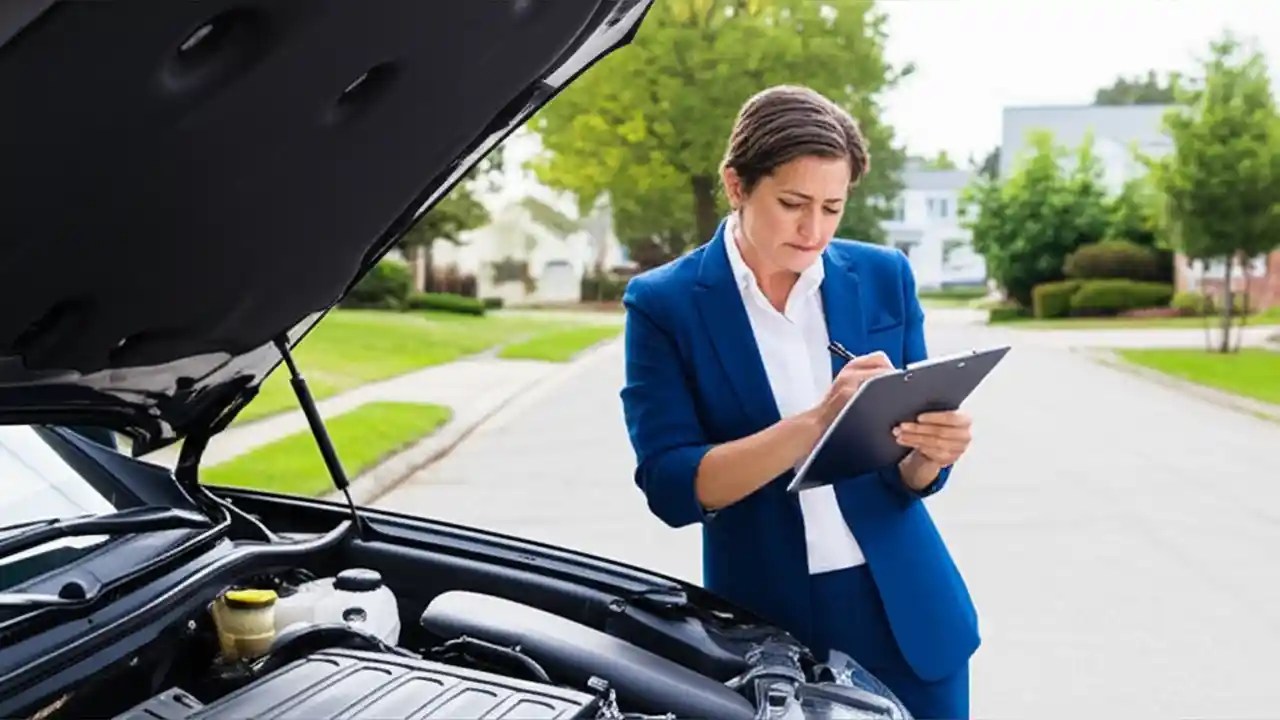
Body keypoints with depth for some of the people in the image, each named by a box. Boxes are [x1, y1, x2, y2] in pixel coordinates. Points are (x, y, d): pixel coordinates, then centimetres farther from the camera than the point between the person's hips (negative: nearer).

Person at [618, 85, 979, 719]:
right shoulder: (664, 304, -7)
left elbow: (910, 476, 3)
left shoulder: (884, 277, 1)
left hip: (905, 614, 3)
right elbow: (670, 486, -16)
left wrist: (932, 451, -20)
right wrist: (816, 422, -27)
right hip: (764, 624, -2)